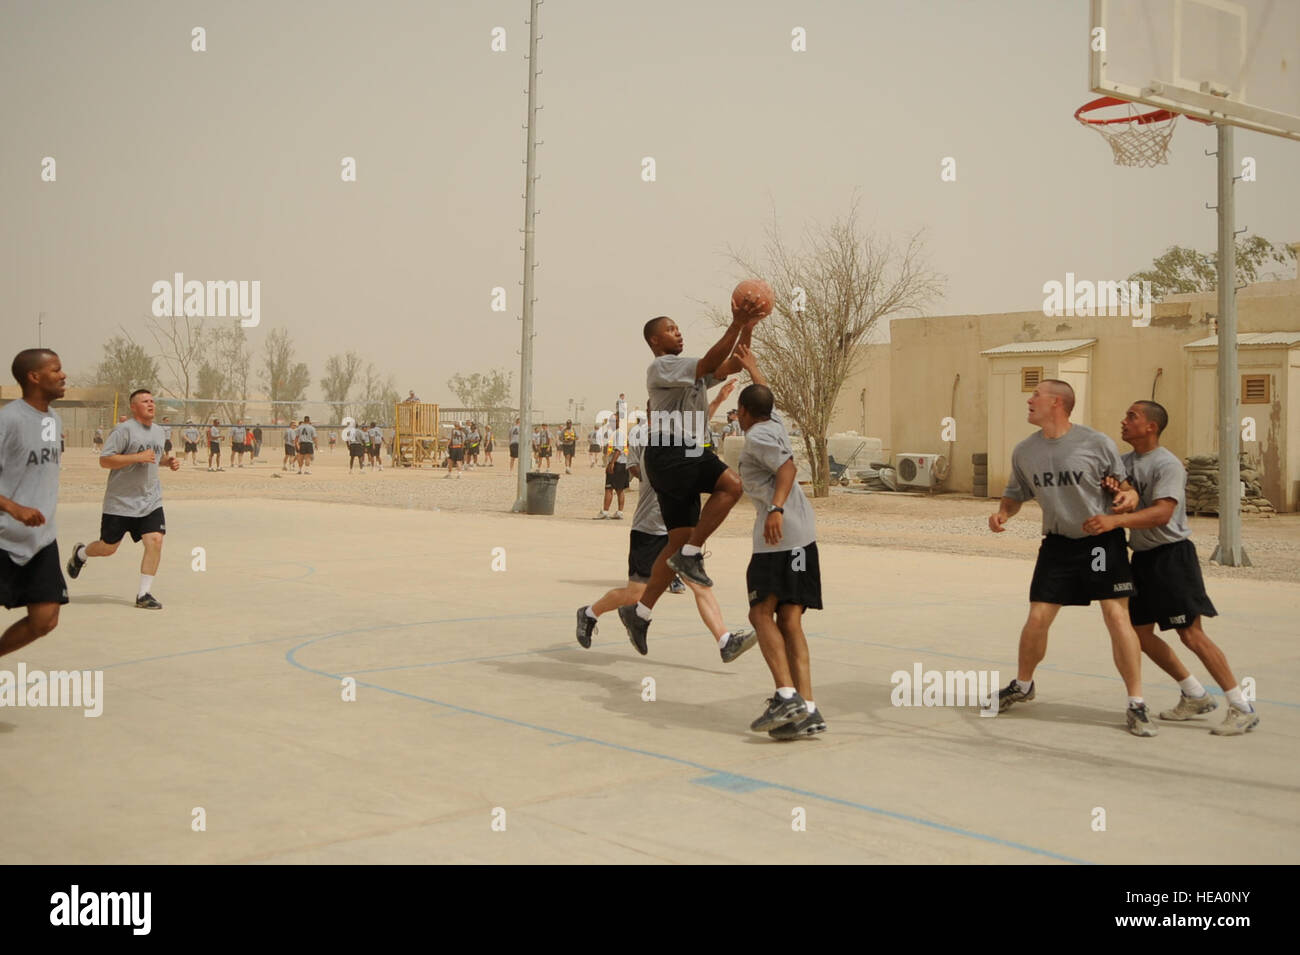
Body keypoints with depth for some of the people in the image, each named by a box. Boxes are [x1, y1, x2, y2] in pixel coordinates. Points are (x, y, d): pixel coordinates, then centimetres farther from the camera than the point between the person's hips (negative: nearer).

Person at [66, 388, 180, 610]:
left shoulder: (158, 432, 11)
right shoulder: (124, 430, -13)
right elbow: (104, 460, -18)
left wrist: (168, 461, 7)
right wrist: (138, 457, -25)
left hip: (151, 502, 5)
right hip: (121, 502, -5)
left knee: (155, 540, -13)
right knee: (108, 548, 7)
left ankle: (144, 594, -3)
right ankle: (80, 554, 43)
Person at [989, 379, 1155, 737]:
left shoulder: (1098, 444, -13)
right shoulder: (1024, 451, 0)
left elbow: (1123, 485, -1)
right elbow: (1016, 493, 13)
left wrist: (1128, 496, -24)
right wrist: (1002, 513, -8)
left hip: (1101, 540, -3)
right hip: (1057, 543, 3)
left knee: (1117, 616, -10)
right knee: (1037, 619, 2)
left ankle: (1136, 705, 2)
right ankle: (1022, 686, 29)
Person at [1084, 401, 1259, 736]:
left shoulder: (1168, 465, -16)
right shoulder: (1124, 462, 9)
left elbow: (1162, 513, -28)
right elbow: (1123, 506, 8)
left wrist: (1114, 520, -40)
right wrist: (1114, 493, -16)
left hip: (1171, 554, -8)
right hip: (1142, 556, 9)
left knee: (1190, 633, -10)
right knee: (1139, 632, 10)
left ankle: (1242, 708, 0)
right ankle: (1195, 696, 24)